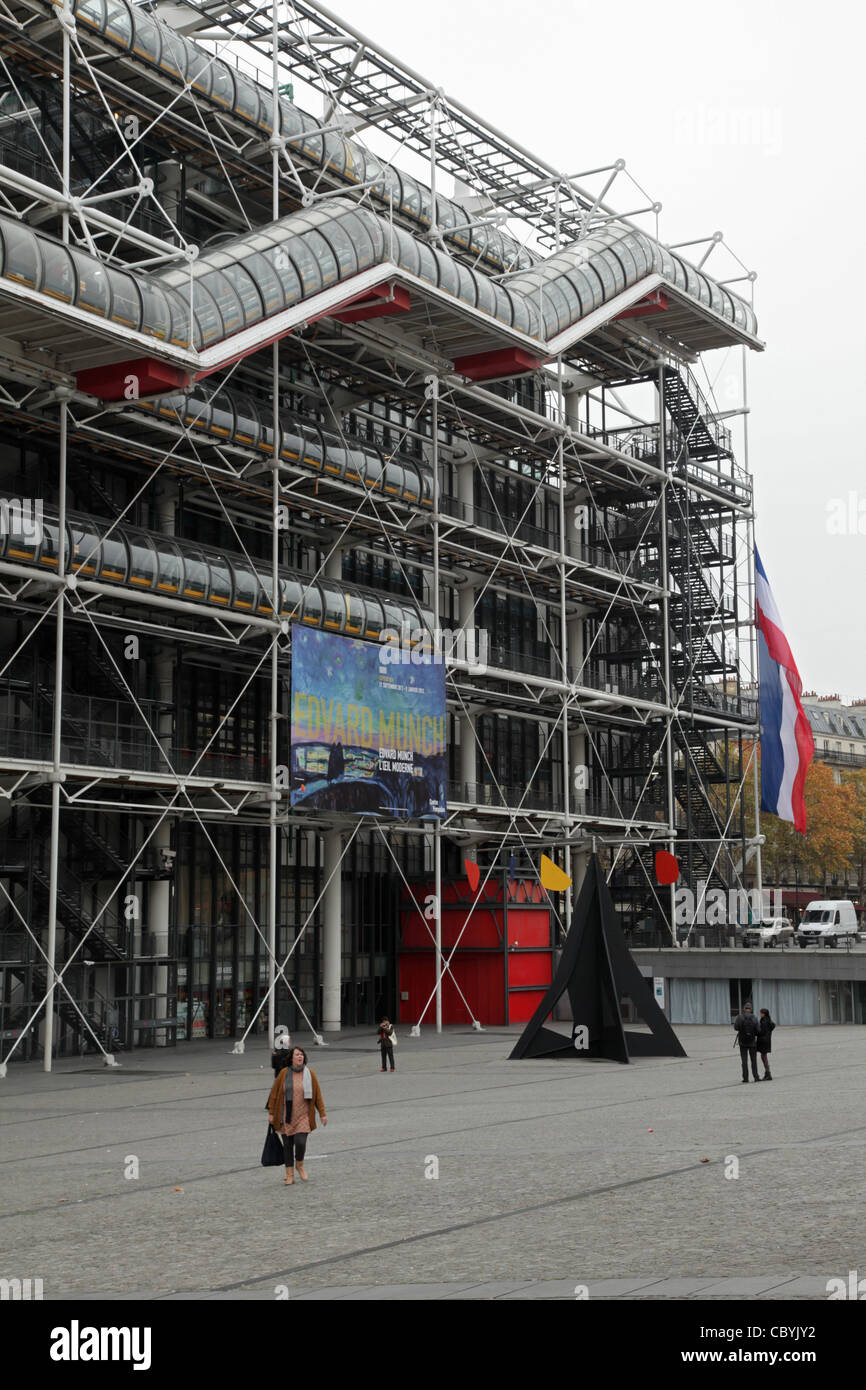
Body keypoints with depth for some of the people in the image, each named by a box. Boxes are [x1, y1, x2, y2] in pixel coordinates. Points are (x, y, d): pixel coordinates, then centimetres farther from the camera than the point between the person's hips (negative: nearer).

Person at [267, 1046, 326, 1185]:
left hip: (303, 1116, -1)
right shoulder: (284, 1073, -4)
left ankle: (300, 1165, 16)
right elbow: (274, 1092, 3)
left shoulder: (309, 1074, -2)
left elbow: (317, 1094, 3)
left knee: (300, 1142, -14)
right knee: (287, 1145, 5)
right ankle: (290, 1175, 17)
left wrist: (322, 1113, 1)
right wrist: (271, 1112, 3)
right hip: (286, 1116, 1)